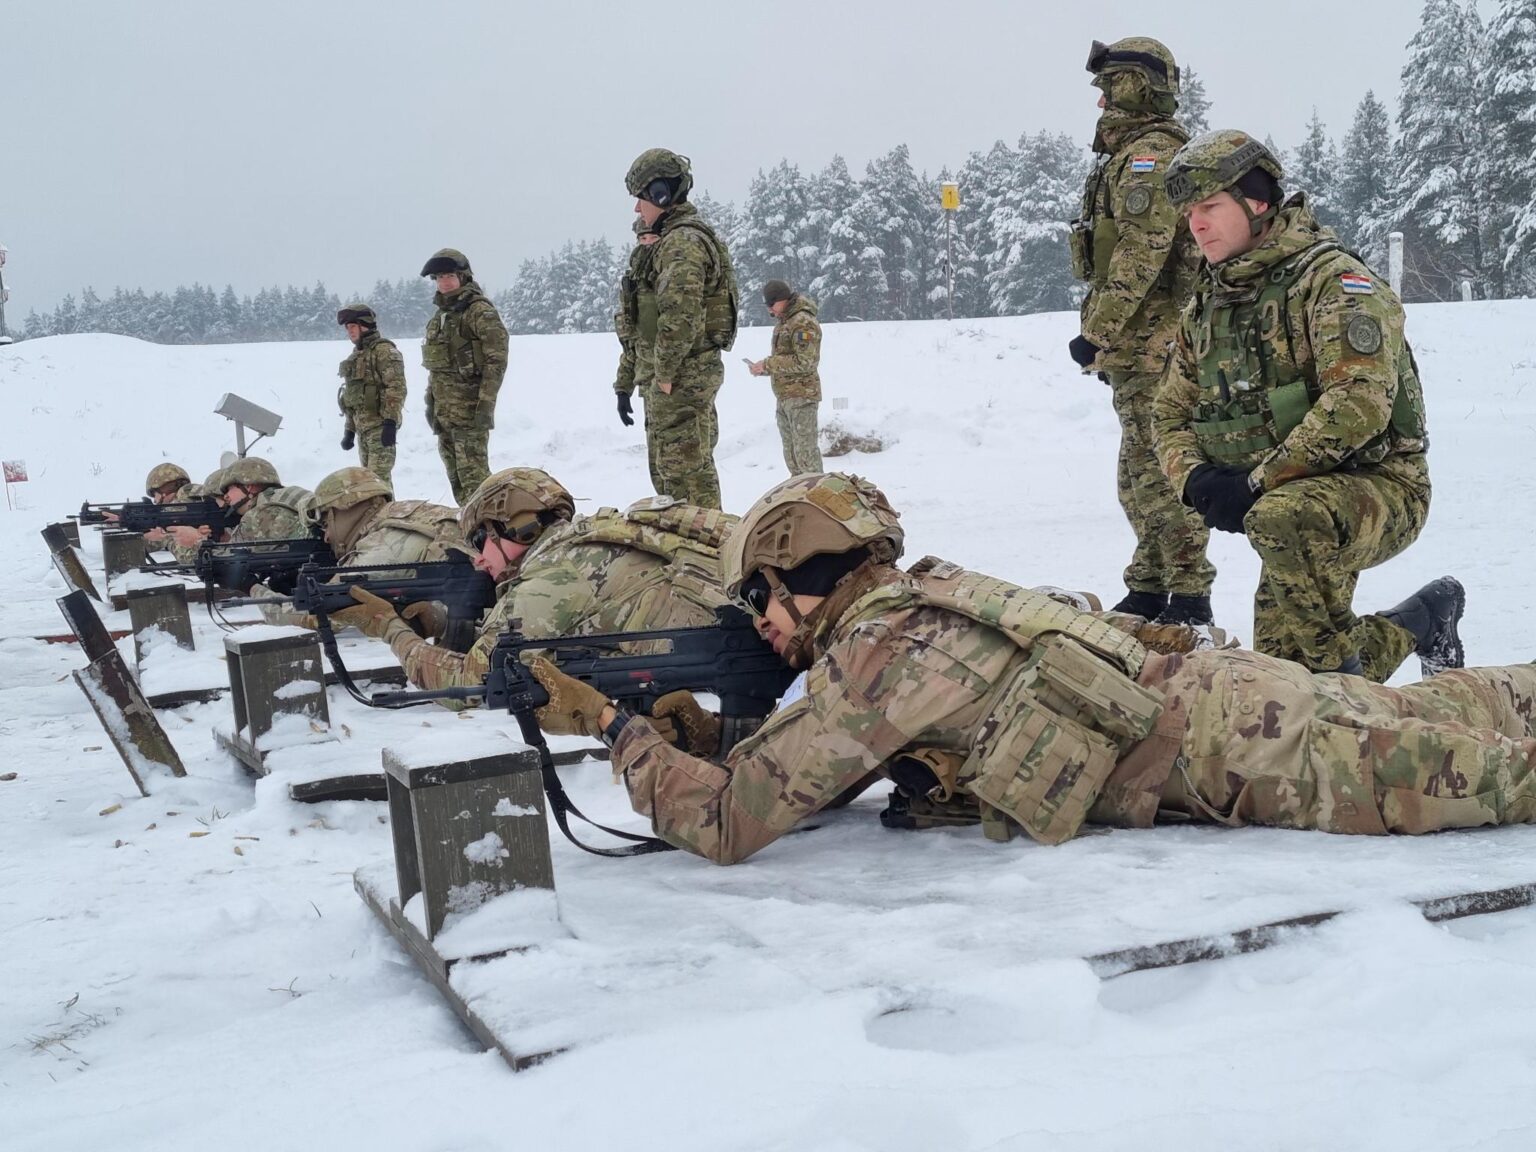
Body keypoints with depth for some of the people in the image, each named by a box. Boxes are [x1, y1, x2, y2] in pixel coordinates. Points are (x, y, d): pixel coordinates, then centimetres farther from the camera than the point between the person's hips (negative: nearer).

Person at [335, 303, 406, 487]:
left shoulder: (384, 351, -8)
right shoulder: (356, 355, 20)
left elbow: (396, 387, -17)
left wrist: (390, 421, -24)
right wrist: (349, 430, 22)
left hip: (379, 426, -9)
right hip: (362, 427, 9)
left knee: (378, 478, -14)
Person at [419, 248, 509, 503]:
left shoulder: (480, 311, -8)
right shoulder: (440, 314, 17)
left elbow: (496, 360, -14)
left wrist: (486, 403, -19)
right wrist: (431, 401, 20)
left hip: (469, 408, -9)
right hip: (443, 410, 9)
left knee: (472, 474, -12)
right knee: (455, 475, 12)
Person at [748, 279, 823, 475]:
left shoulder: (804, 323, -13)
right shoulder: (783, 322, 17)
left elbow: (805, 362, -21)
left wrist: (768, 364, -18)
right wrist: (761, 368, 5)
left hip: (801, 395, -10)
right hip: (784, 396, 10)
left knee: (805, 450, -11)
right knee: (790, 450, 13)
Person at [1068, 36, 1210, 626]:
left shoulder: (1151, 152, -11)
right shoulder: (1133, 153, 22)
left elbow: (1141, 257, -21)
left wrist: (1096, 332, -20)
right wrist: (1109, 341, 23)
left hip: (1151, 345, -11)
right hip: (1139, 348, 11)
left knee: (1158, 468, -9)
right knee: (1140, 472, 15)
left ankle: (1190, 595, -5)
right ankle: (1149, 589, 24)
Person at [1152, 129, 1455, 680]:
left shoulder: (1331, 278, -13)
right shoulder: (1204, 308, 10)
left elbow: (1359, 403, -25)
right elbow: (1171, 413, 12)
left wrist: (1258, 481, -27)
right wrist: (1196, 478, -10)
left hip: (1380, 487, -8)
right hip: (1300, 502, 8)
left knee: (1280, 517, -39)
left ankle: (1337, 666, -19)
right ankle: (1422, 620, 28)